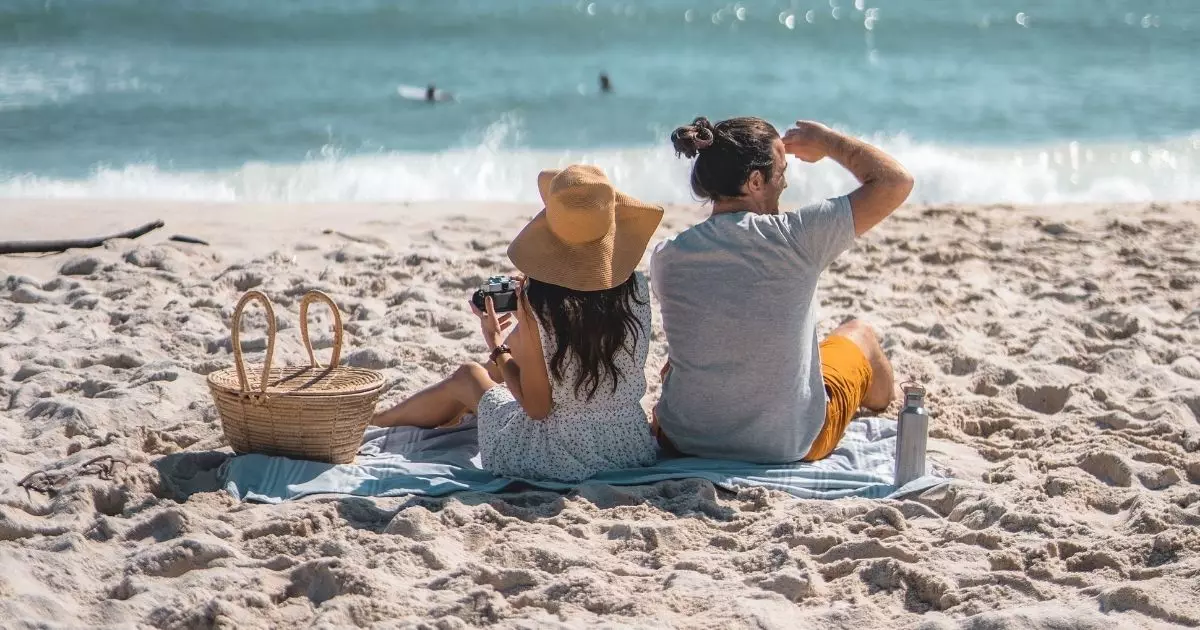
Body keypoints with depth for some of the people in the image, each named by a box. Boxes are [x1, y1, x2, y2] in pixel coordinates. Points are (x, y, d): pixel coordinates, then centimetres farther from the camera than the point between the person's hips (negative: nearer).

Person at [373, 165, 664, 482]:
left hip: (563, 459, -5)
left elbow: (537, 408, -15)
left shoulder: (536, 301, -22)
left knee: (466, 377, 26)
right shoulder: (636, 289, -10)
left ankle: (374, 421, 56)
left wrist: (497, 349, 0)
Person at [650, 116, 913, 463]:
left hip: (685, 440, 2)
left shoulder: (665, 258, -10)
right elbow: (895, 181, -12)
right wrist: (827, 141, 2)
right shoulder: (794, 238, -21)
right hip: (789, 445, -2)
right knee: (858, 334, 28)